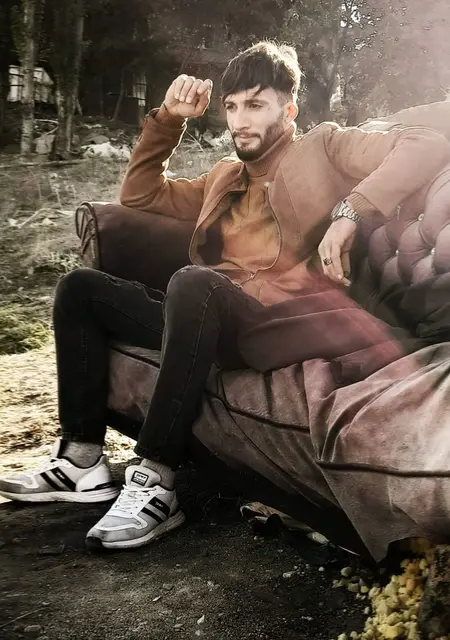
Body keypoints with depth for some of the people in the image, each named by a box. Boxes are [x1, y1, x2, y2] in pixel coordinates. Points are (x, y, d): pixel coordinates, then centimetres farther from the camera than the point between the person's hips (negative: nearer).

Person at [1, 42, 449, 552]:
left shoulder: (322, 148, 9)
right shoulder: (227, 177, 28)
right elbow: (139, 193, 32)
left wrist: (348, 210, -19)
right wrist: (167, 119, 21)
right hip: (205, 317, 8)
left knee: (193, 282, -37)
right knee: (80, 288, 4)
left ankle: (155, 482, -30)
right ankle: (83, 460, -3)